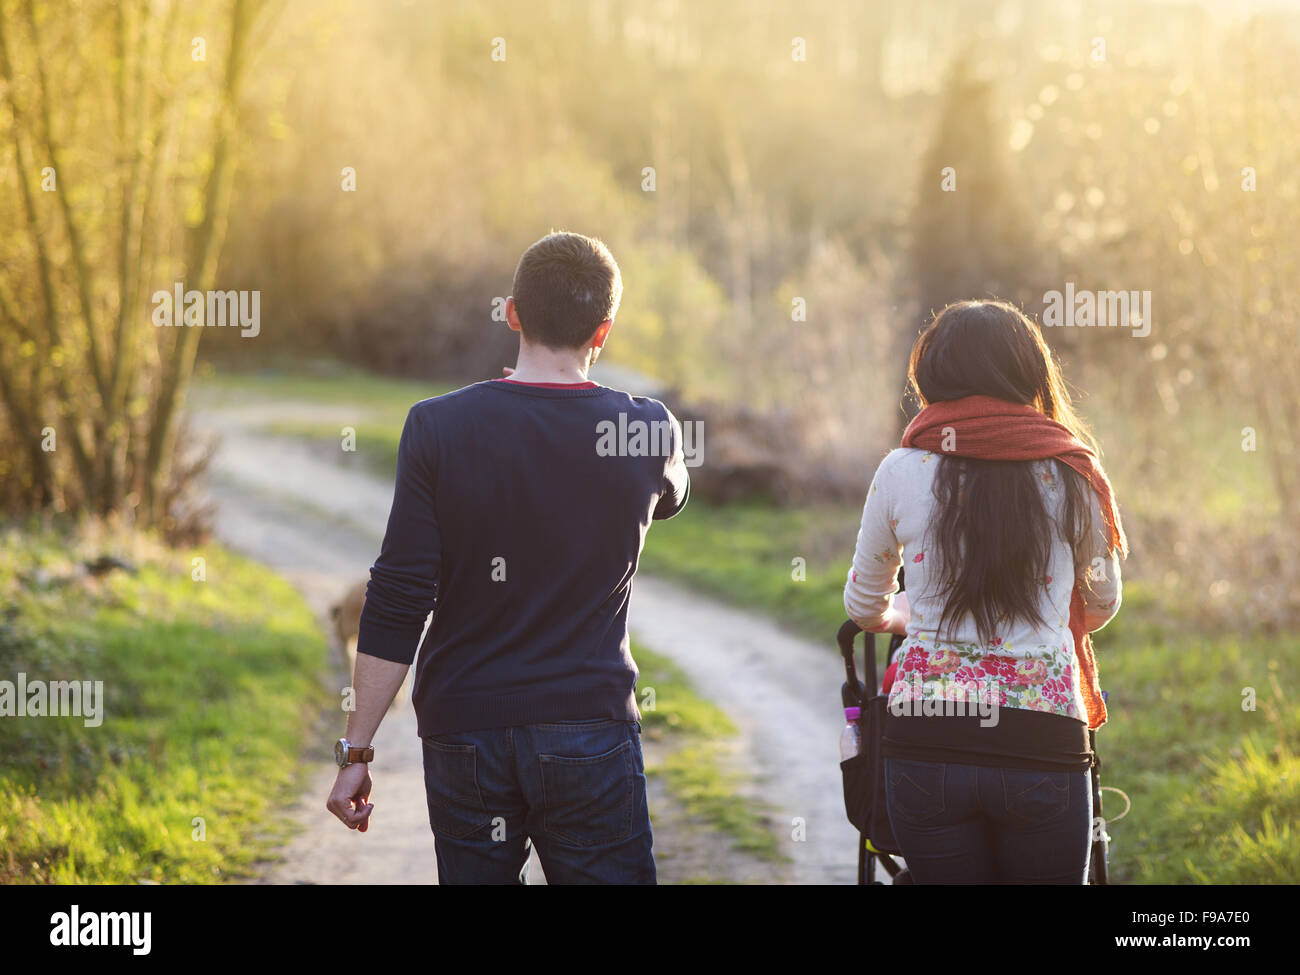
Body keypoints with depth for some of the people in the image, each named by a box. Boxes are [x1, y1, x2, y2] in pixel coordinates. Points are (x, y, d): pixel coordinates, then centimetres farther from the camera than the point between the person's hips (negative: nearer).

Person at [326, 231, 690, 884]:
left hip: (463, 732, 0)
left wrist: (356, 752, -3)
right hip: (591, 732, 0)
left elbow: (395, 608, -9)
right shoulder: (650, 433, -4)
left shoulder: (438, 428, -7)